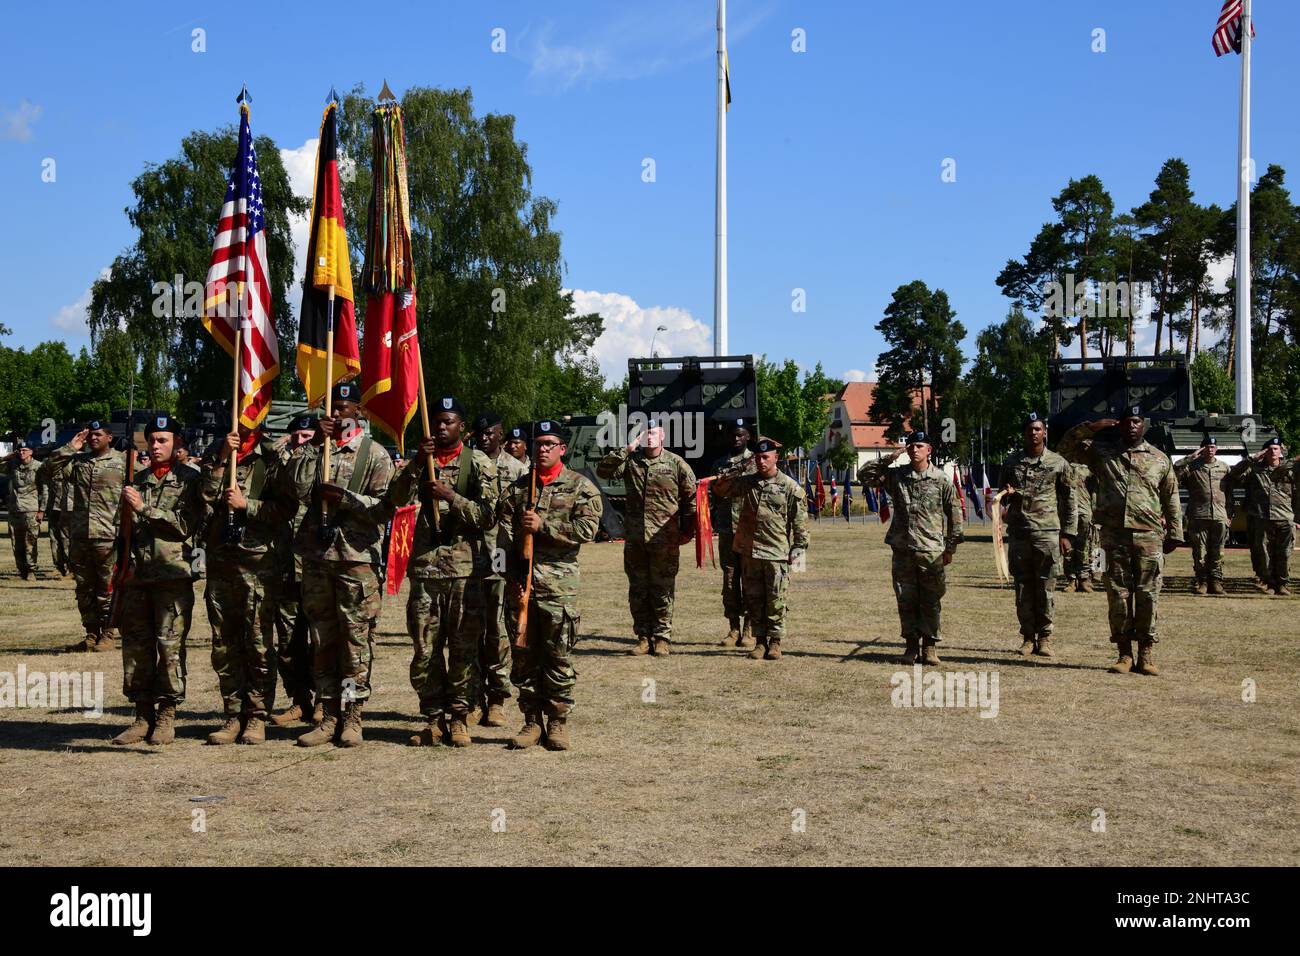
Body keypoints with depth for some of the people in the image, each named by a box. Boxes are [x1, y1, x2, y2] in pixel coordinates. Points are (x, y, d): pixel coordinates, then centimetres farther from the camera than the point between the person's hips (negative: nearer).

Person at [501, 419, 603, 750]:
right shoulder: (518, 486, 14)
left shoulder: (580, 486, 4)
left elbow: (587, 528, -9)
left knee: (558, 657, 0)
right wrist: (511, 577, -2)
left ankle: (558, 722, 10)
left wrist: (543, 526, -13)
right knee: (523, 654, 5)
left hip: (559, 583, -3)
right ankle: (531, 721, 15)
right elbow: (504, 533, 8)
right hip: (521, 582, 3)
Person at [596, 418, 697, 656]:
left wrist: (687, 531, 4)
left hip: (665, 540, -2)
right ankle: (643, 636, 18)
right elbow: (602, 471, -8)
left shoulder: (676, 464, 1)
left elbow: (690, 498, 6)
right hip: (634, 538, 2)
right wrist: (627, 449, -13)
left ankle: (662, 638, 12)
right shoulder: (630, 461, 5)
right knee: (638, 591, 8)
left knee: (663, 591, 3)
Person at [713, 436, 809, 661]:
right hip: (749, 551, 4)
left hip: (777, 553, -4)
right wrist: (735, 471, -3)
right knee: (753, 599, 8)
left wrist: (799, 548, -4)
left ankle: (775, 641, 10)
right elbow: (720, 488, 13)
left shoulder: (790, 487, -2)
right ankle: (760, 640, 16)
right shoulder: (747, 482, 8)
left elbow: (800, 521, -1)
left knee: (776, 600, 0)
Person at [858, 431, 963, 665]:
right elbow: (864, 475, 4)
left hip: (932, 550, -2)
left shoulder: (941, 479, 2)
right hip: (902, 549, 2)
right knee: (906, 600, 5)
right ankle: (911, 644, 15)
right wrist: (889, 459, -4)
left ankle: (930, 646, 11)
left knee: (931, 601, 2)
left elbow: (955, 512, 6)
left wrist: (951, 546, 3)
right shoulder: (896, 476, 6)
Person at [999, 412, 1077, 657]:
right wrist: (1007, 494, -2)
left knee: (1046, 587, -2)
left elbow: (1070, 500, 6)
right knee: (1023, 587, 3)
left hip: (1048, 532, -2)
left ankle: (1044, 637, 5)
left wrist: (1067, 534, 0)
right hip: (1018, 533, 2)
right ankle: (1028, 636, 9)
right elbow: (1003, 497, 23)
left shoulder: (1058, 463, 5)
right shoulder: (1011, 463, 12)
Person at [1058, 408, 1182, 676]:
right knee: (1118, 595, 2)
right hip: (1114, 536, 0)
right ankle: (1124, 653, 10)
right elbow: (1065, 449, 8)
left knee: (1148, 596, -1)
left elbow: (1171, 499, 14)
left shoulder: (1160, 459, 11)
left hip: (1149, 536, 0)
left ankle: (1146, 654, 5)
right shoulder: (1102, 452, 9)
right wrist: (1090, 428, 0)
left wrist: (1174, 534, 9)